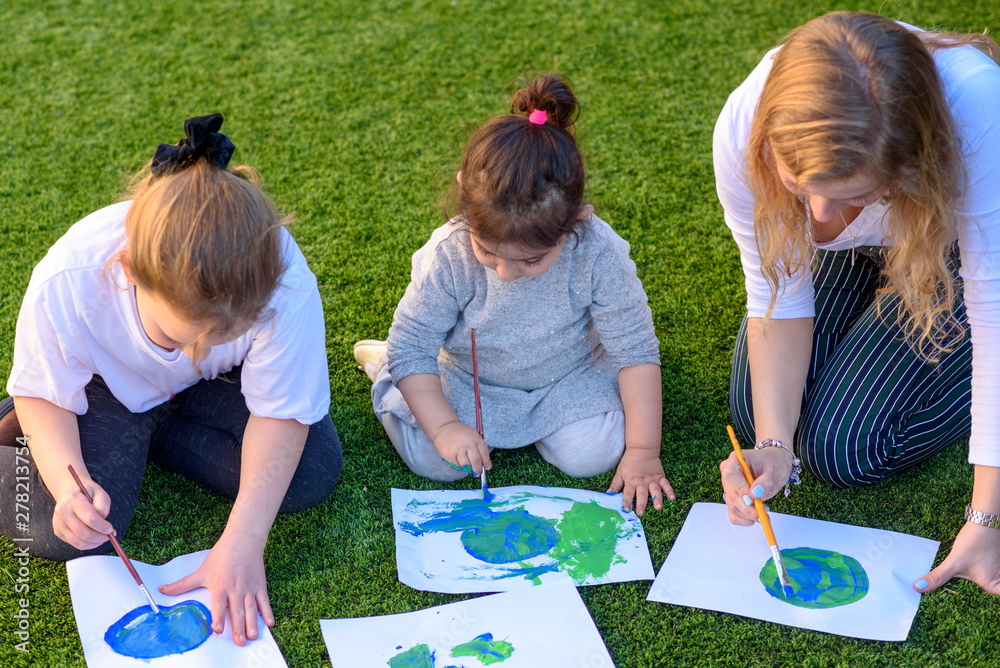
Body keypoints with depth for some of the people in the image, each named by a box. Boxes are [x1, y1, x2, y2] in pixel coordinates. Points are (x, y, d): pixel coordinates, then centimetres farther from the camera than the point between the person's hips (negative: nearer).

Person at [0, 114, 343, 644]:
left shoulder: (285, 285, -40)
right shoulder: (65, 285, -38)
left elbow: (280, 413, -26)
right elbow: (43, 395, -17)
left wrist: (243, 541, -31)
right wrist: (68, 482, -35)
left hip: (223, 383, 2)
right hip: (107, 381, -2)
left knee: (312, 474, -16)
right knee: (57, 531, -19)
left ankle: (150, 428, 2)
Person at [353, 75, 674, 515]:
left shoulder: (597, 255, -30)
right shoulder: (448, 256, -30)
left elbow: (635, 351, -19)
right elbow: (412, 345, -18)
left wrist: (642, 452, -18)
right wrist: (444, 426, -29)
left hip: (569, 377, 1)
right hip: (469, 381, 0)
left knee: (592, 455, -18)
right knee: (433, 461, -14)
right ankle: (386, 367, 14)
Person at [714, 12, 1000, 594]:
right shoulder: (744, 130, -34)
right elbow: (778, 297, -19)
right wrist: (773, 446, -31)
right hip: (854, 254, 4)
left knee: (839, 449, -13)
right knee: (757, 411, 1)